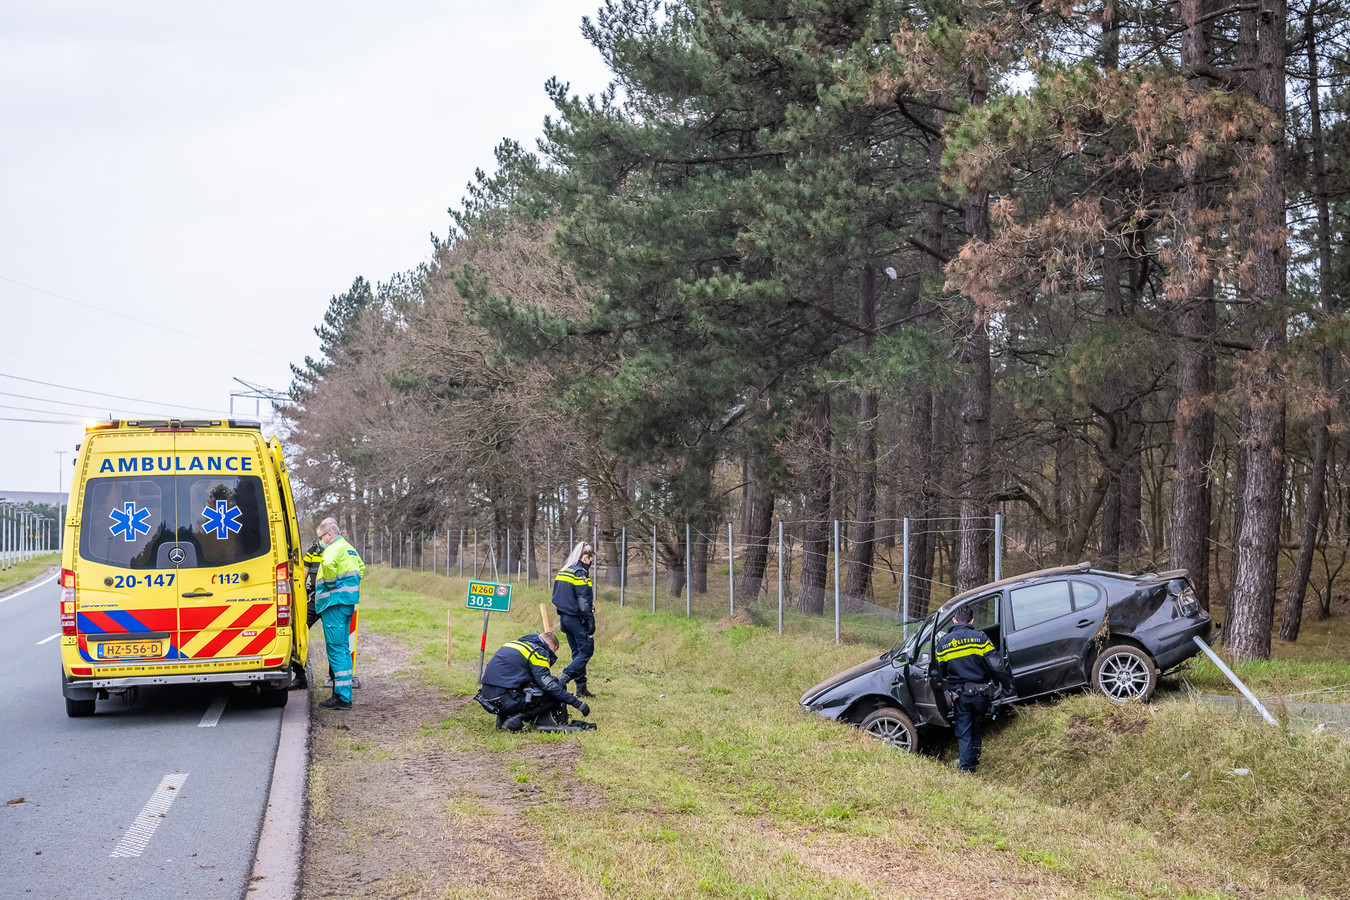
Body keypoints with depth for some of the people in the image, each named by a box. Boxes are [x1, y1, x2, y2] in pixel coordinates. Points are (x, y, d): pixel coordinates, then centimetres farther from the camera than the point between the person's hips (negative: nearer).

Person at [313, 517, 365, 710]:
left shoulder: (336, 548, -12)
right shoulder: (349, 549, 20)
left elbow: (328, 564, -34)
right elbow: (361, 567, 38)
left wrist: (332, 583, -19)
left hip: (335, 603, -10)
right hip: (348, 604, 10)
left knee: (336, 649, -8)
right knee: (343, 648, 13)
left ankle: (342, 697, -10)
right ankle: (344, 695, 16)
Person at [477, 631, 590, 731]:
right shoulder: (538, 651, -2)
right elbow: (547, 683, -11)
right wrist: (576, 702, -8)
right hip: (507, 701, -9)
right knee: (555, 695, -3)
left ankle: (503, 717, 12)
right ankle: (516, 719, -13)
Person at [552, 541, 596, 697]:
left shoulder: (563, 571, 12)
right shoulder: (580, 573, -15)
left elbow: (556, 597, 17)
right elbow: (584, 601, -18)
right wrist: (591, 622, -16)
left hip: (564, 617, 9)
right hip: (576, 619, -9)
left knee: (577, 652, 14)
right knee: (586, 650, -3)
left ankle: (581, 688, 14)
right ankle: (563, 680, -13)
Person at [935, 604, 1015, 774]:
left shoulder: (943, 643, 2)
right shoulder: (980, 638, -6)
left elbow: (940, 672, 9)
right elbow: (996, 666, -9)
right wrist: (1008, 685, 2)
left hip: (960, 696, 0)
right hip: (981, 693, 0)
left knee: (963, 734, 7)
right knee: (977, 730, 21)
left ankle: (967, 769, 3)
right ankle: (974, 762, 26)